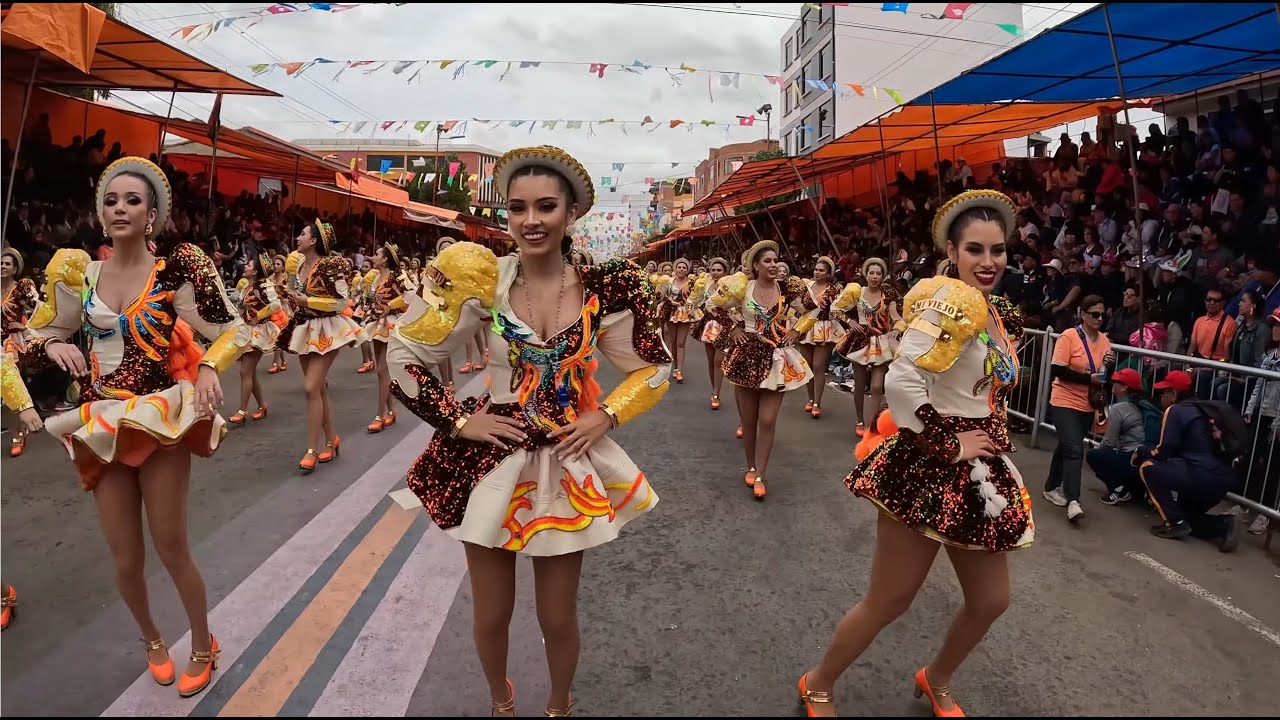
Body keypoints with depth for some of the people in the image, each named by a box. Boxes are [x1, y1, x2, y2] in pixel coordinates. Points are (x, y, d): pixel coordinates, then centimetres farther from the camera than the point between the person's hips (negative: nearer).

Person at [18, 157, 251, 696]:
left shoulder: (177, 270, -7)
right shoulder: (78, 274, 4)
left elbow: (235, 330, -7)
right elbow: (38, 339, 14)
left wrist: (208, 367, -25)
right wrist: (55, 347, -8)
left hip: (162, 418, -3)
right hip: (101, 425, 4)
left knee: (171, 548, 2)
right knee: (126, 559, 10)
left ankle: (203, 645, 26)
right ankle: (152, 638, 39)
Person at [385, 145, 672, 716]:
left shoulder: (606, 289, -8)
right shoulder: (480, 280, -11)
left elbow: (654, 367, 5)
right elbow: (404, 353, -3)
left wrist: (606, 416, -8)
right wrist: (458, 421, -8)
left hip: (566, 466, 1)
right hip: (491, 463, 0)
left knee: (558, 618, 15)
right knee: (491, 615, 16)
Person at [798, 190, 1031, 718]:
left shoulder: (997, 315, 12)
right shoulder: (952, 300, -17)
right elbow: (901, 381, -31)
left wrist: (988, 444, 10)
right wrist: (949, 446, -20)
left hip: (977, 475, 9)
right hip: (928, 471, -9)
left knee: (990, 601, 17)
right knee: (888, 603, 4)